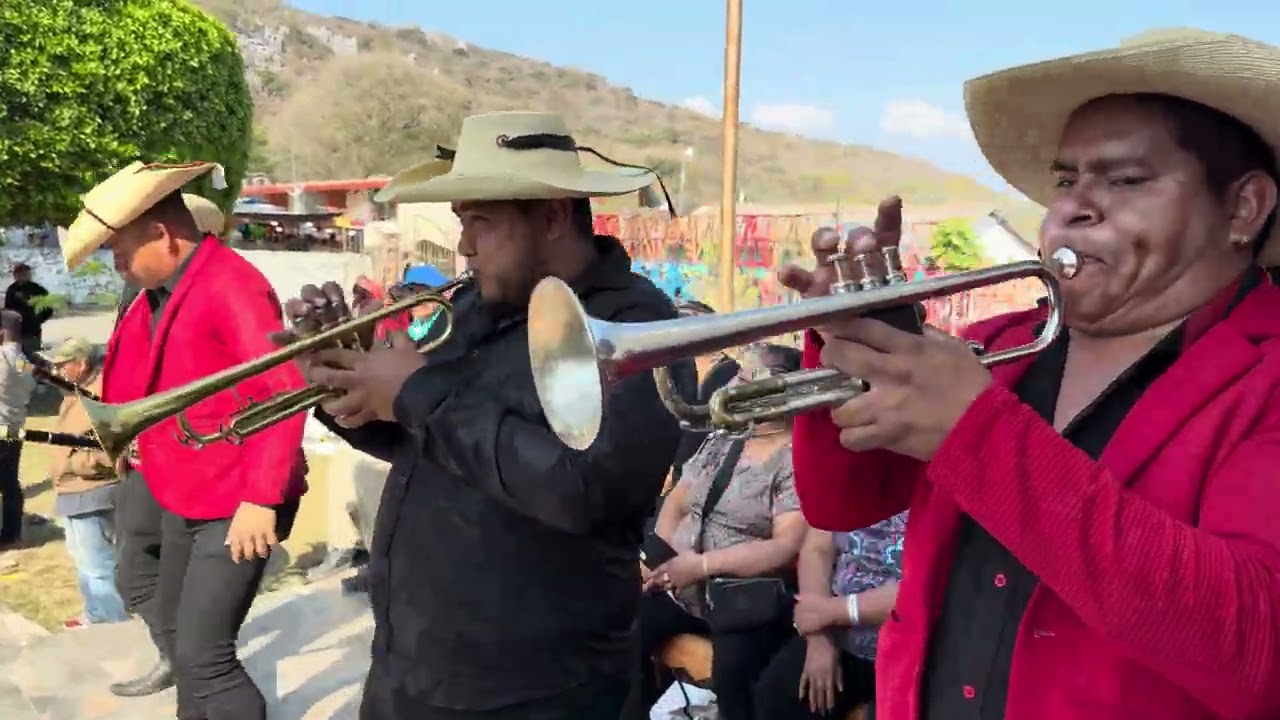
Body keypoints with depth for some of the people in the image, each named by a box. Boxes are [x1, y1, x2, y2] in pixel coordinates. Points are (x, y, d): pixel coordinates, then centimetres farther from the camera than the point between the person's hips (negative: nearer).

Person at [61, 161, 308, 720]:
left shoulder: (230, 286, -19)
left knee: (202, 655, -10)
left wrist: (261, 498, -26)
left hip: (235, 506, -10)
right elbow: (141, 386, 19)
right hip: (183, 499, 10)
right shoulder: (157, 294, 11)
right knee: (174, 634, 23)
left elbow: (284, 390, -25)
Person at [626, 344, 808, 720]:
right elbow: (675, 505, 16)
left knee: (732, 672, -34)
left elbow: (788, 548, -19)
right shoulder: (721, 442, 13)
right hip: (682, 587, 7)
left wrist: (701, 565, -21)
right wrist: (664, 560, -3)